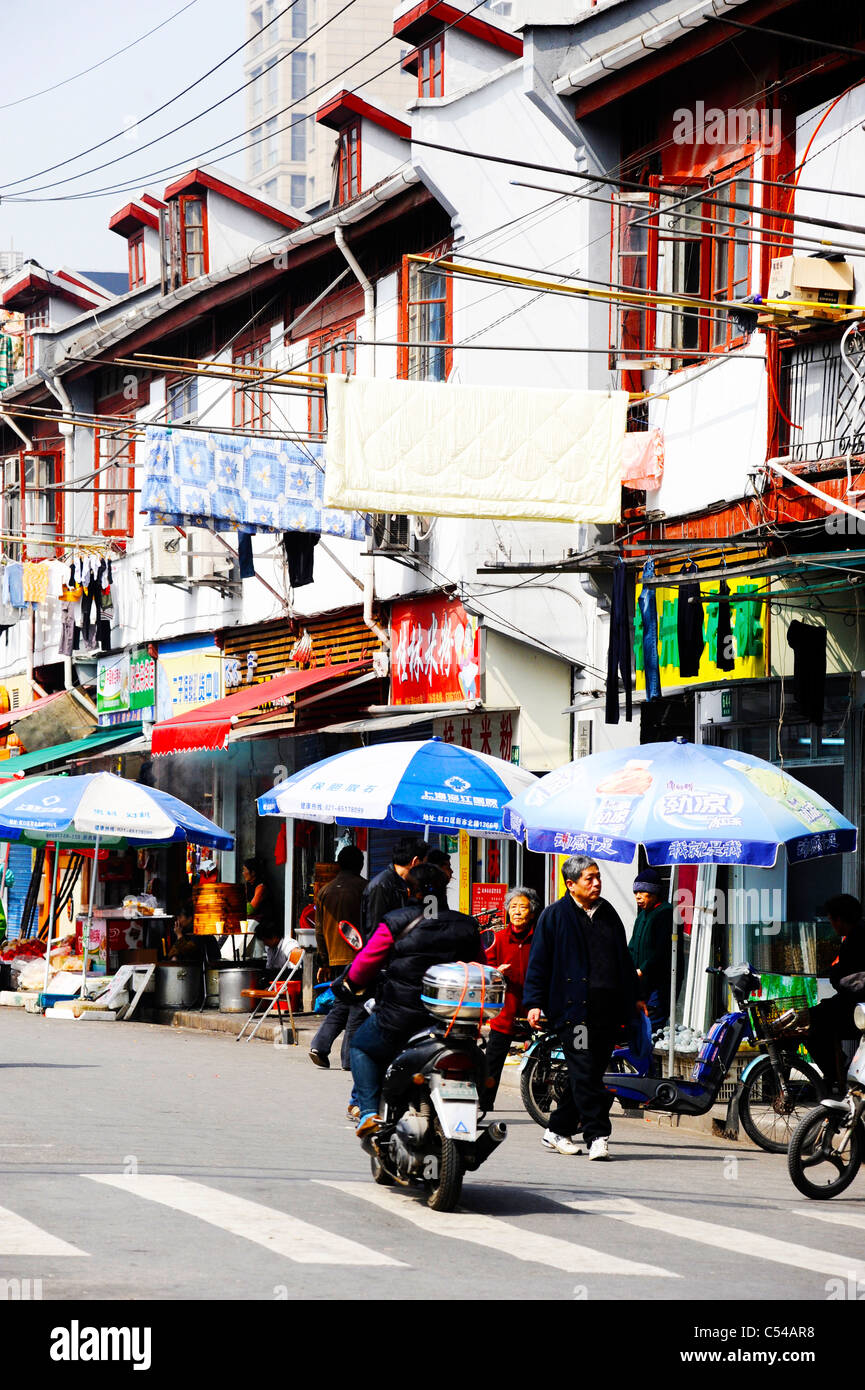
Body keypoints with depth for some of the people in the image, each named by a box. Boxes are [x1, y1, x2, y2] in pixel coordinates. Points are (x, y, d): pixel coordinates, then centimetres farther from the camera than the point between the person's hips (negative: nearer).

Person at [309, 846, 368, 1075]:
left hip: (335, 958, 5)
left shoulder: (325, 891, 10)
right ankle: (350, 1059, -1)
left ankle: (319, 1045, -1)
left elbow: (320, 931, 11)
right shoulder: (365, 888, -5)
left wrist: (325, 962, 16)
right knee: (358, 1008, 0)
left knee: (342, 1004, 16)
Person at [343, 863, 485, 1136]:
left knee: (361, 1046, 24)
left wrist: (351, 985, 19)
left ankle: (369, 1112, 8)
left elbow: (366, 963, -1)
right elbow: (482, 969, 12)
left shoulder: (395, 924, -5)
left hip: (400, 1016, -3)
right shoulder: (467, 927, 5)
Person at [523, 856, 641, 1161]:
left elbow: (623, 960, 25)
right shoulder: (555, 916, 1)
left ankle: (558, 1130, 17)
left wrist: (631, 1000, 21)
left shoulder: (608, 913, 18)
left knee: (590, 1073, 7)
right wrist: (534, 1002, -7)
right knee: (584, 1071, -11)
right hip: (573, 1006, -6)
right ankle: (598, 1135, -10)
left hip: (607, 1007, 6)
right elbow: (539, 961, 0)